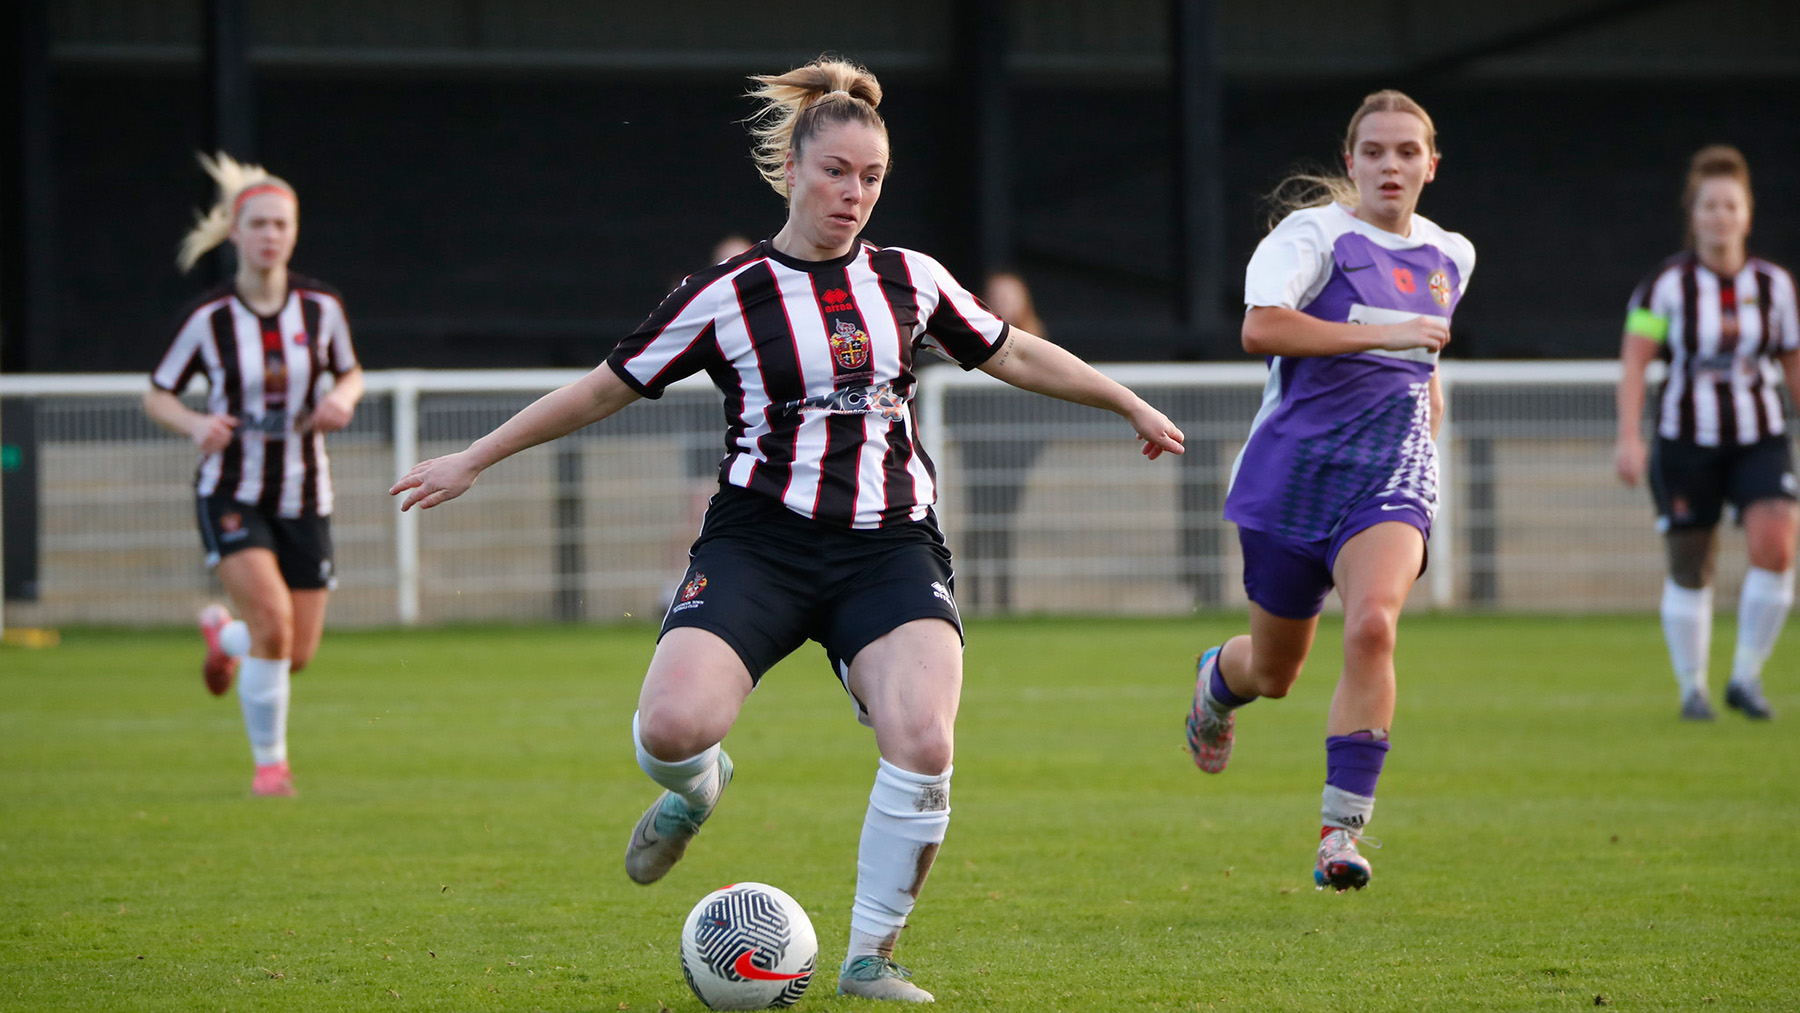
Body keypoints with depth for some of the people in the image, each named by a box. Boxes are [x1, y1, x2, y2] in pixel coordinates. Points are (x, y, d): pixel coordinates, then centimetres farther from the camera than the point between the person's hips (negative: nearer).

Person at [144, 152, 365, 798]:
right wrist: (196, 425, -20)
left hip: (303, 496, 3)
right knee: (273, 616, -25)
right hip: (232, 494, -3)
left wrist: (342, 399, -11)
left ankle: (224, 634, 41)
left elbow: (350, 374, 13)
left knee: (298, 654, 3)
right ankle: (269, 761, -5)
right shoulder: (208, 318, -10)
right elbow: (156, 396, 1)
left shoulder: (321, 307, -4)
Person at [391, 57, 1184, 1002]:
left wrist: (1131, 404, 34)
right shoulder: (726, 295, 0)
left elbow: (1012, 354, 26)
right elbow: (606, 387, 8)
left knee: (923, 741, -24)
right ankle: (697, 786, 15)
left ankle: (870, 959, -5)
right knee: (672, 728, -26)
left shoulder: (912, 280, 10)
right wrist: (474, 459, 10)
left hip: (889, 548, 2)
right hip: (758, 544, -2)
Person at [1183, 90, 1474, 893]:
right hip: (1296, 467, -2)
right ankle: (1217, 680, 52)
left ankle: (1341, 834, -24)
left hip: (1391, 474, 2)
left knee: (1372, 625, -26)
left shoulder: (1449, 255, 12)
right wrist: (1385, 334, -27)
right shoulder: (1314, 234, -8)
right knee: (1274, 673, 11)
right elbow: (1261, 328, -26)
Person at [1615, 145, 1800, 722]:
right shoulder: (1667, 285, -5)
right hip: (1686, 442, -1)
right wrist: (1629, 437, -19)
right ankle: (1692, 688, 21)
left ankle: (1746, 676, -4)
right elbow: (1634, 360, -9)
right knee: (1689, 571, 3)